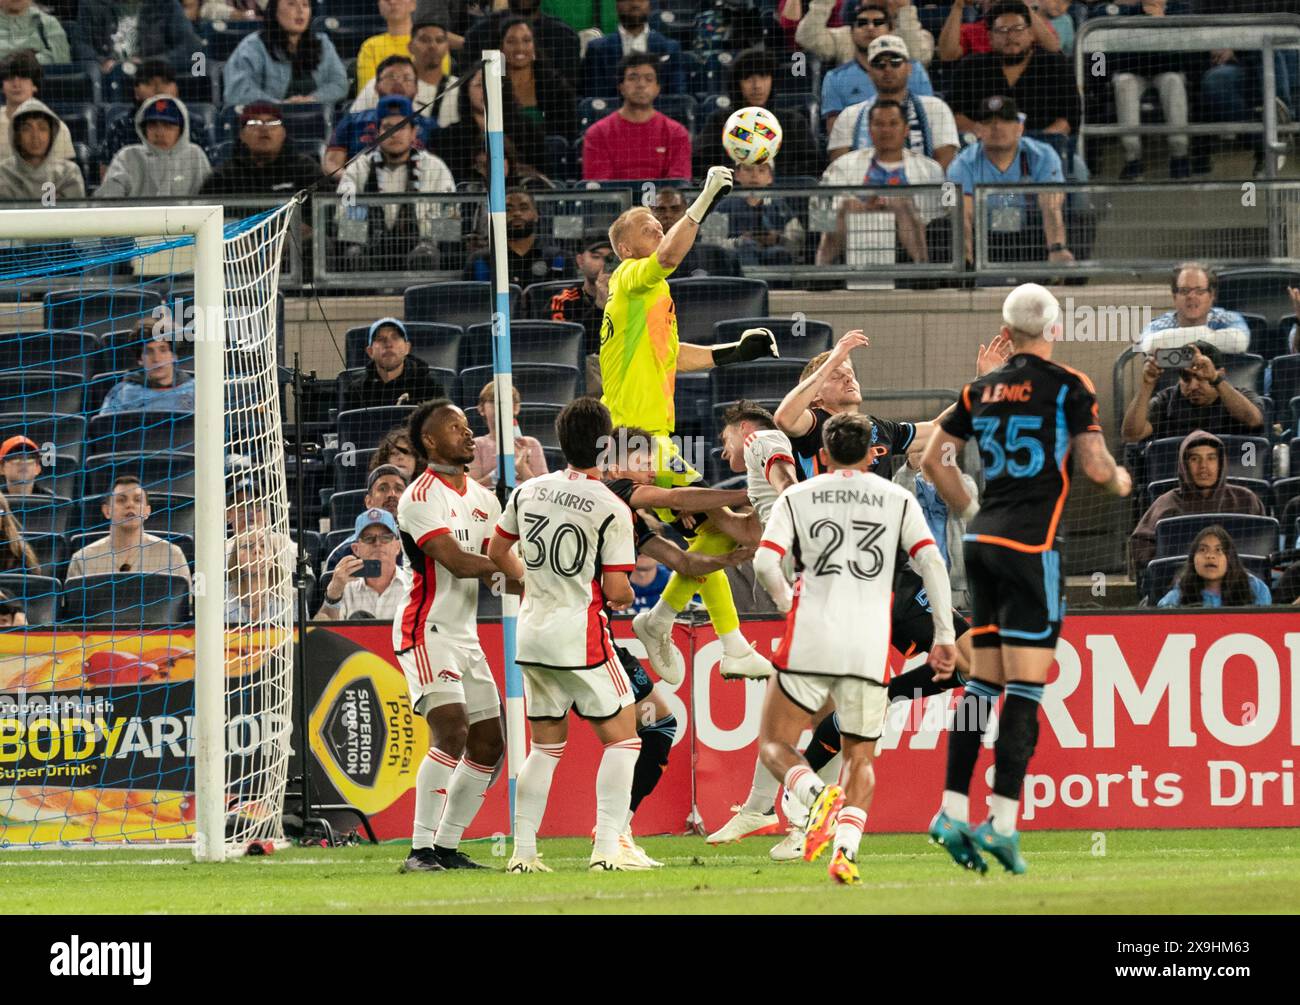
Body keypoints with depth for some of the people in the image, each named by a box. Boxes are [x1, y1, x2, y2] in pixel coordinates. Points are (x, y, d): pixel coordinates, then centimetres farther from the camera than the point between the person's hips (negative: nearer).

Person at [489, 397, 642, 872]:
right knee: (622, 738, 5)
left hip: (532, 633, 6)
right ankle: (608, 847, -5)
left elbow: (497, 552, 16)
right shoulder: (611, 510, -13)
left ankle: (523, 851, 8)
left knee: (546, 745, 15)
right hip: (582, 635, -6)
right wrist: (626, 598, 9)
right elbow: (616, 591, -14)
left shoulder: (528, 491, 3)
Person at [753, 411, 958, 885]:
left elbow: (765, 562, -2)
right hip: (869, 647, 1)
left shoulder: (796, 497, 9)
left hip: (809, 641, -1)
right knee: (860, 757, 14)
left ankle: (816, 794, -23)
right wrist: (945, 634, 3)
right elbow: (931, 561, 0)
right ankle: (845, 850, -10)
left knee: (774, 744, 10)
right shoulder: (898, 499, 11)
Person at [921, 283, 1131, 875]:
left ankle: (953, 811, 6)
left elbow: (933, 459, 16)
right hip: (1030, 546, -6)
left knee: (983, 682, 11)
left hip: (983, 540, 6)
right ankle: (1003, 822, -10)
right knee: (1026, 686, -5)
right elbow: (1095, 467, -10)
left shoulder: (981, 390, 11)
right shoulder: (1069, 387, -5)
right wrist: (1121, 483, 12)